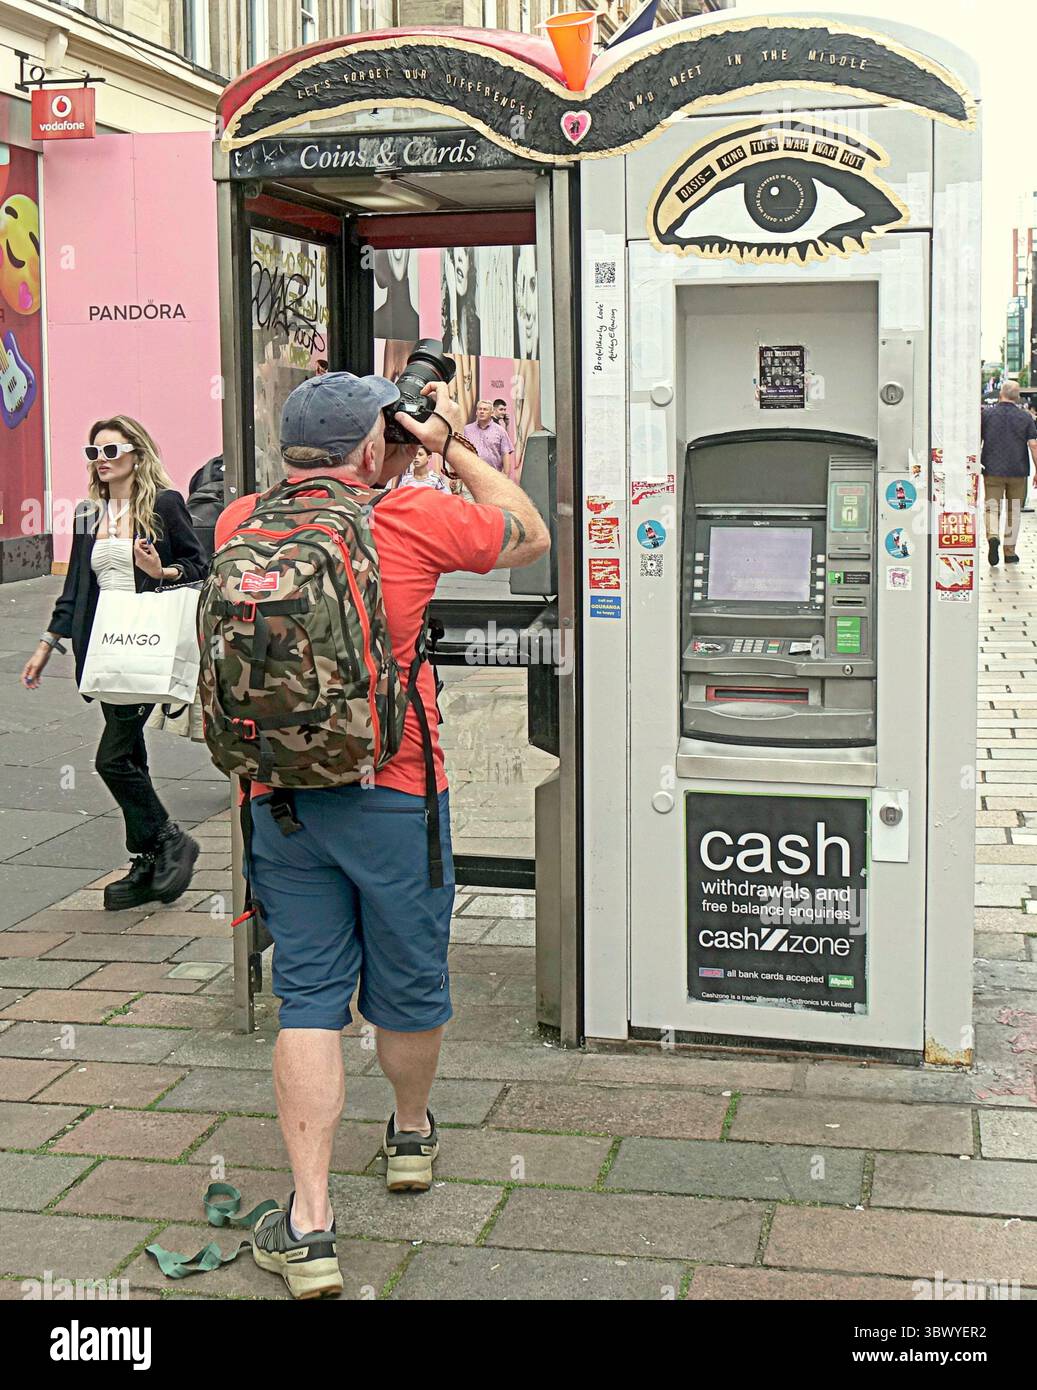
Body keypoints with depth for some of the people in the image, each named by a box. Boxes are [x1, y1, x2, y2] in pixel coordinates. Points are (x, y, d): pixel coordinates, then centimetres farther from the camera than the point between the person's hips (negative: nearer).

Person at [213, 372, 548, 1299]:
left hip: (276, 798, 3)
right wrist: (455, 445, 11)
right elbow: (531, 538, 6)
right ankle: (412, 1136, 43)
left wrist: (401, 460, 22)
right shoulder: (411, 521, -11)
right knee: (408, 984, 18)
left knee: (308, 998, 7)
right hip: (392, 795, -3)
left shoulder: (240, 525, 1)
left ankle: (308, 1224, 3)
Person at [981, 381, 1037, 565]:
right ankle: (1010, 552, 15)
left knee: (992, 507, 1)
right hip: (1018, 471, 1)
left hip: (992, 470, -1)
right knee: (1014, 511, 11)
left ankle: (993, 536, -27)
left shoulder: (987, 414, 0)